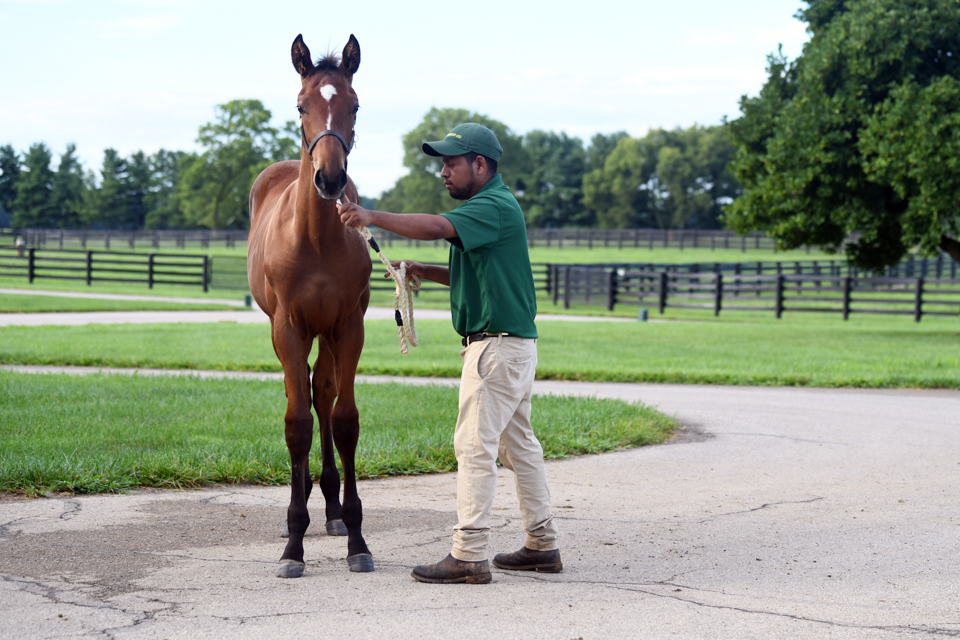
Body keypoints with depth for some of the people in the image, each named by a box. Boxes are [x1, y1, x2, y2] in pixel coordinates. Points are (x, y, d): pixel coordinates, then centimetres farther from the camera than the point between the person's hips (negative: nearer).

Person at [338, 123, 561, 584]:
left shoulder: (494, 206, -15)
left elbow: (437, 227, -32)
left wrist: (373, 217, -38)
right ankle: (542, 545, 20)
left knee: (475, 444, -9)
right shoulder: (489, 207, 18)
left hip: (498, 346, -11)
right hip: (511, 343, 11)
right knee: (518, 443, 14)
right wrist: (423, 272, 9)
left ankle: (469, 555, -8)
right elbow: (470, 273, 24)